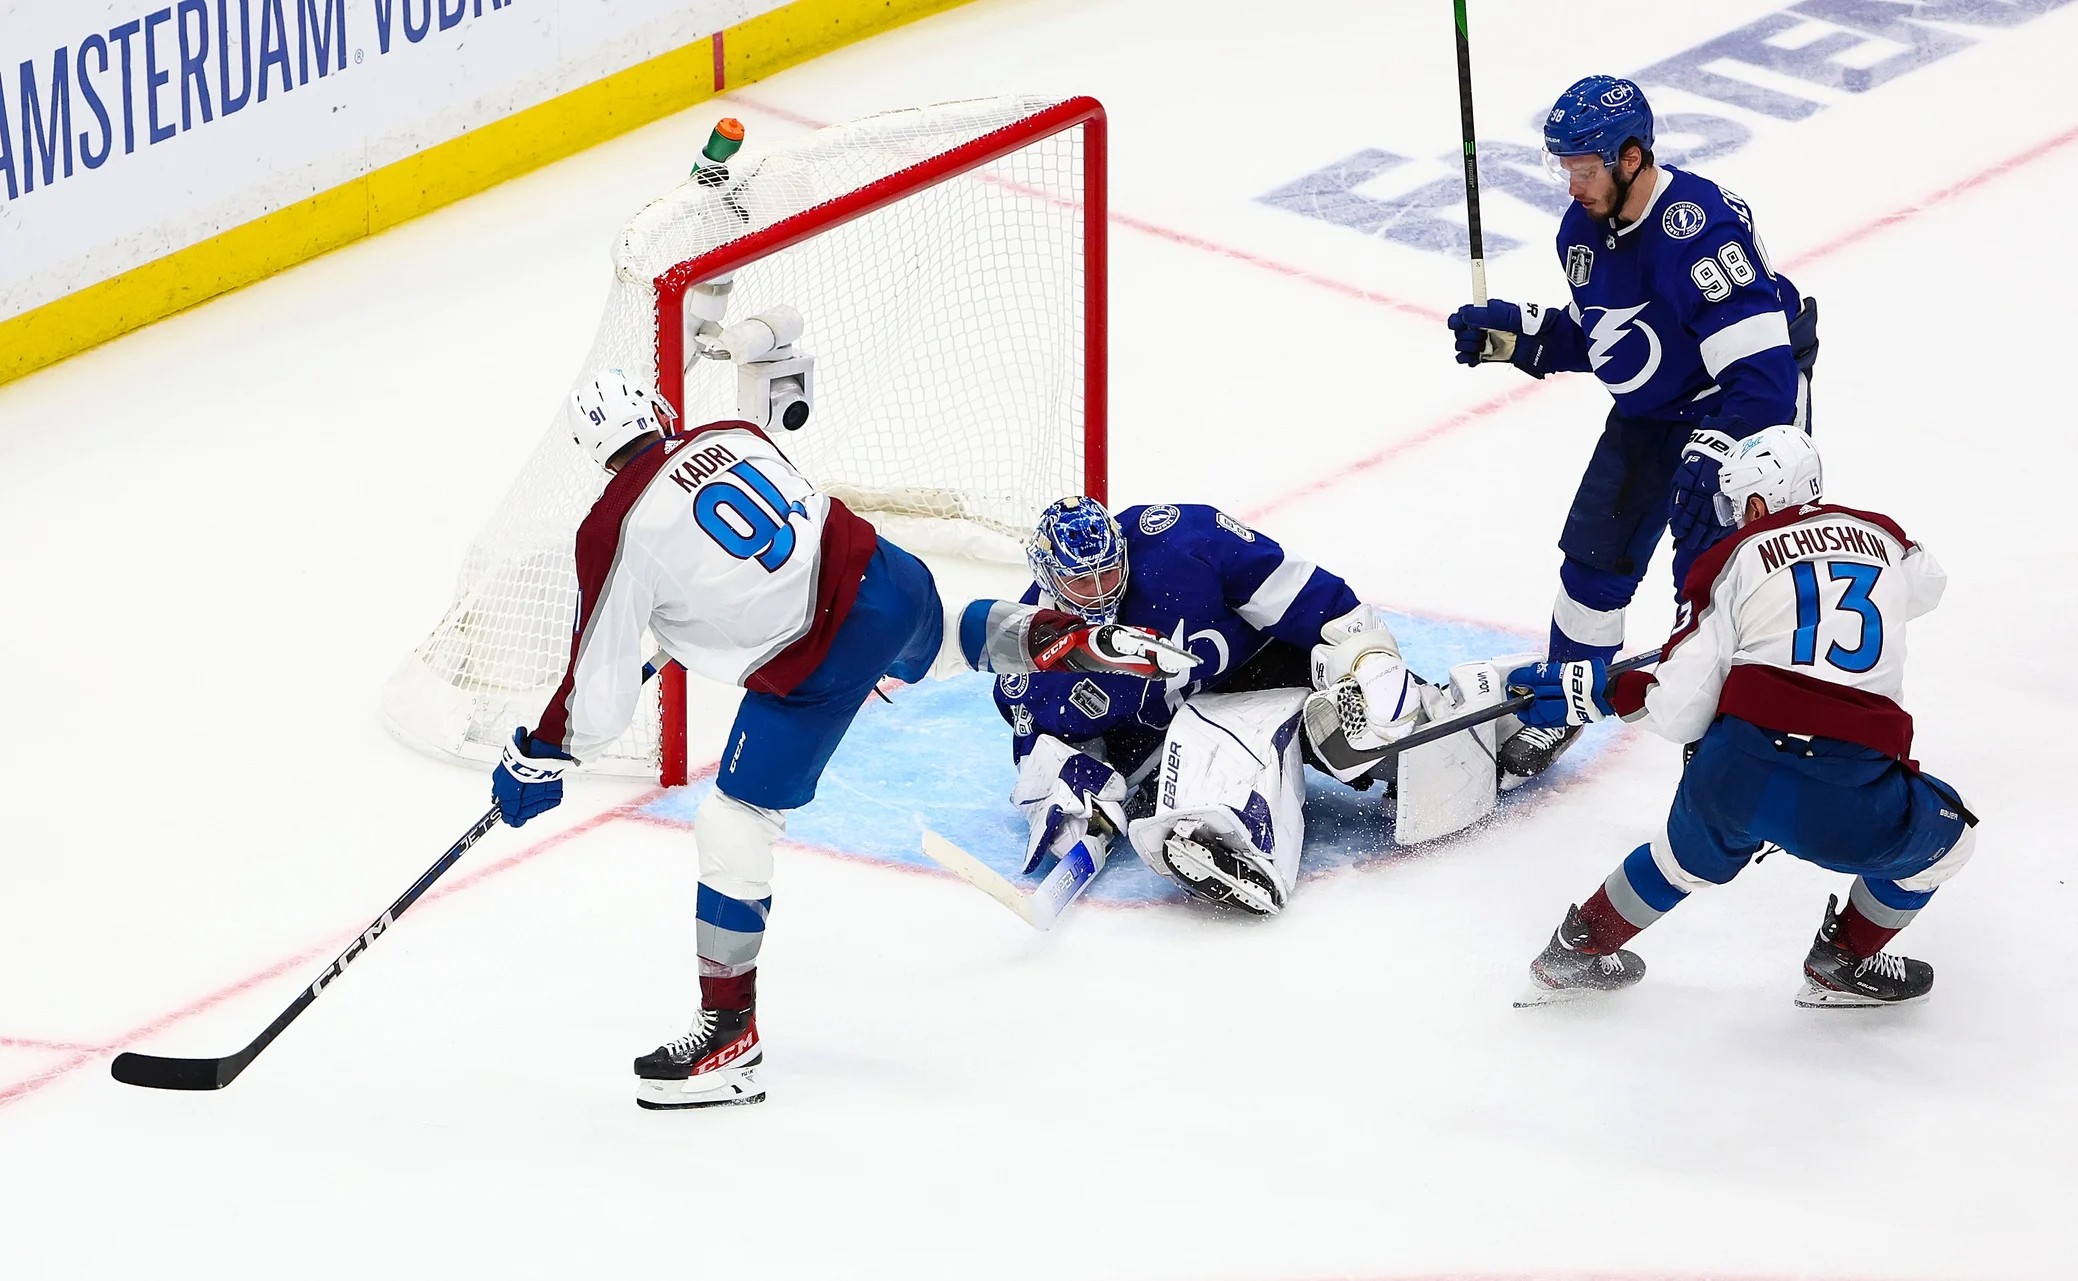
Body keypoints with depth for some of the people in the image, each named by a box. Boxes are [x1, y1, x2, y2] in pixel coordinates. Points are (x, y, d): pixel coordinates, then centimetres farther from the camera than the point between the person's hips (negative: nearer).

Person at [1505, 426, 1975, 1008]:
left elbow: (1680, 712, 4)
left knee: (1693, 855, 34)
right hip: (1849, 804, -1)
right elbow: (1926, 584, 46)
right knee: (1947, 835, 30)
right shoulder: (1880, 537, 18)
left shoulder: (1738, 558, 10)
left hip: (1738, 775, 1)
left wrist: (1603, 691, 20)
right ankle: (1843, 966, 36)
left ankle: (1575, 953, 46)